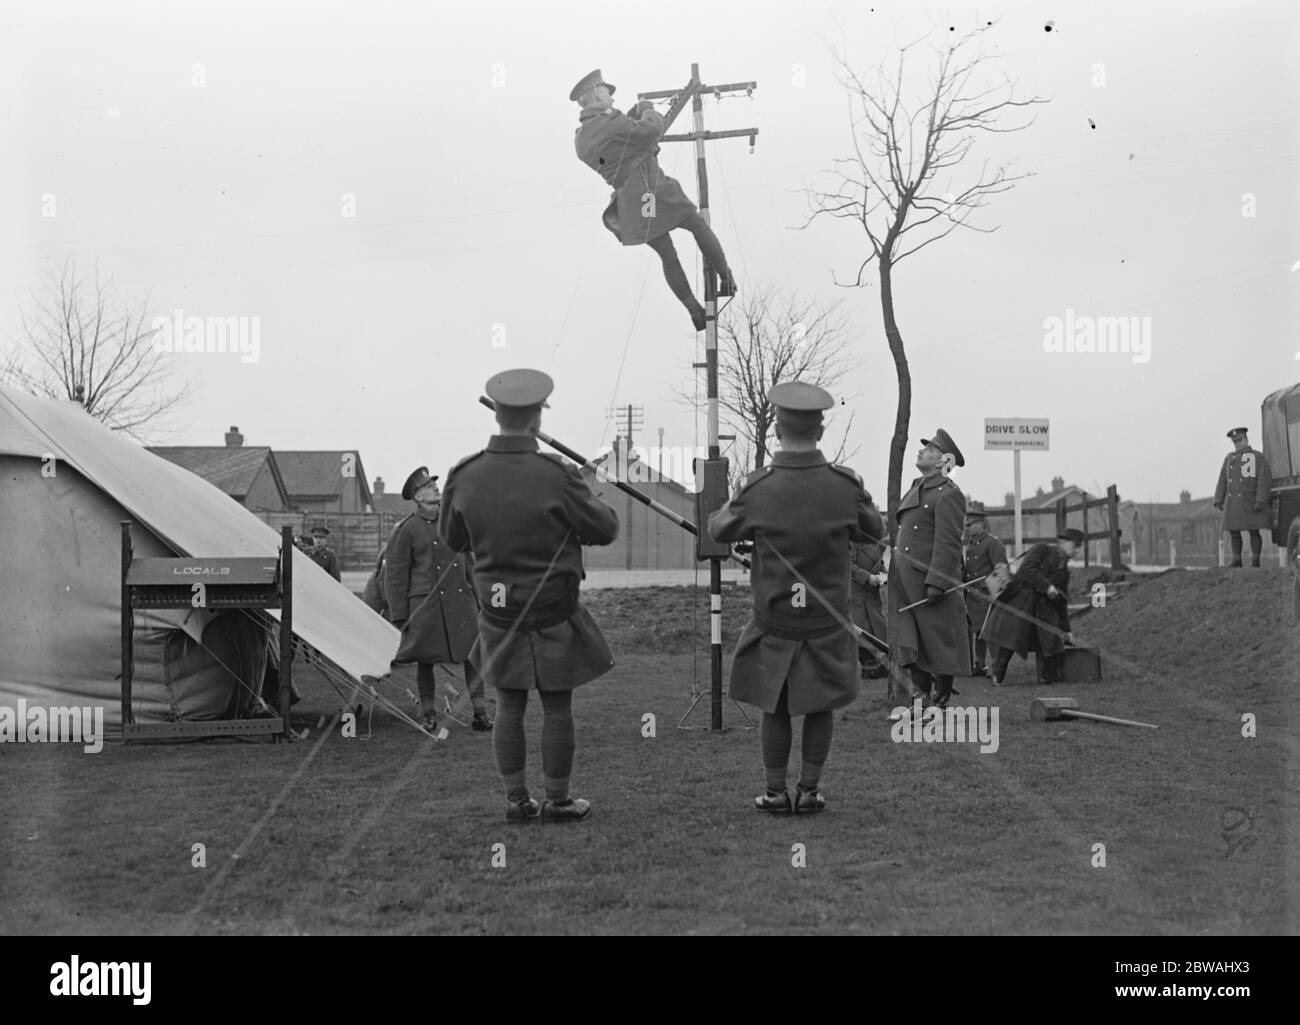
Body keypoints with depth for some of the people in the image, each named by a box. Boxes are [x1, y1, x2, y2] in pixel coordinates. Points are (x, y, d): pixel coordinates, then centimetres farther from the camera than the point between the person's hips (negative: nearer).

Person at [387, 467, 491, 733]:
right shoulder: (406, 530, -3)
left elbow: (468, 562, 20)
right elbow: (395, 576, -2)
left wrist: (478, 598, 19)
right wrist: (400, 616, -5)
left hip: (460, 600, 3)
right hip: (425, 604, -3)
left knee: (473, 655, -2)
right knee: (425, 661, 4)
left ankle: (480, 712, 2)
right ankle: (429, 714, 16)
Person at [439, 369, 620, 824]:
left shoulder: (464, 476, -10)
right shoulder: (556, 476, -23)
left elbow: (451, 538, 6)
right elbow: (605, 529, -10)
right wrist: (586, 499, 9)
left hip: (497, 613, 4)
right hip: (553, 615, -4)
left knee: (509, 706, 14)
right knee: (557, 707, 9)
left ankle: (516, 800, 20)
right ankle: (557, 801, 19)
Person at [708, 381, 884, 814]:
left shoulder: (757, 488, -16)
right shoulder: (845, 485, -14)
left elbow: (720, 530, 2)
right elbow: (874, 532, 3)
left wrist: (734, 501, 20)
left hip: (774, 620, 0)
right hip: (828, 620, 0)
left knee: (774, 707, 13)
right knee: (820, 706, 15)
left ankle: (775, 792, 18)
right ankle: (810, 790, 18)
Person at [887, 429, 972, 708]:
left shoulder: (948, 495, -10)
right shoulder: (915, 490, 18)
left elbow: (948, 543, -17)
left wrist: (936, 584, -23)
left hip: (932, 586, -9)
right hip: (906, 587, 9)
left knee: (938, 648, -1)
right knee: (910, 647, 10)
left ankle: (940, 703, 5)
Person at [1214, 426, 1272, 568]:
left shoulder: (1258, 457, -1)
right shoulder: (1229, 458, 14)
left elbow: (1265, 480, -10)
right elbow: (1222, 481, 12)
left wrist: (1261, 501, -20)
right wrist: (1219, 500, 3)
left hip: (1250, 502, -5)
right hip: (1233, 502, 5)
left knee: (1254, 532, -4)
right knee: (1233, 531, 3)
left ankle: (1255, 562, 0)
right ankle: (1236, 561, 10)